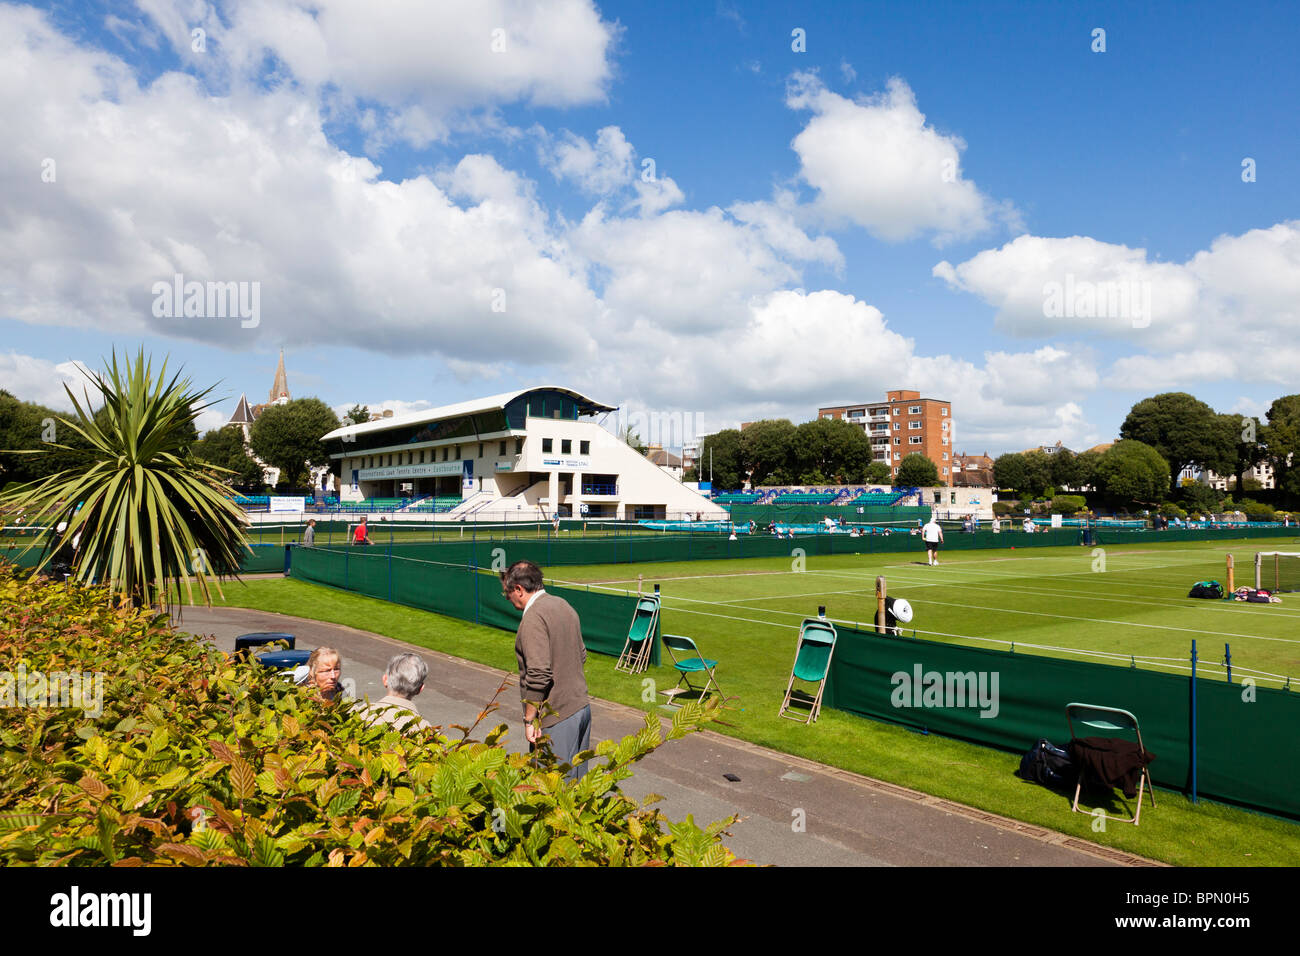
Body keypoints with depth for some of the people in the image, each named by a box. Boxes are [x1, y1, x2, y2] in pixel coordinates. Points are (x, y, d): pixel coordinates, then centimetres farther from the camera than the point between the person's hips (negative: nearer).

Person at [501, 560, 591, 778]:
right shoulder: (563, 605, 11)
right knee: (577, 777, 17)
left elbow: (538, 674, -24)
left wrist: (530, 719, -17)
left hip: (556, 718, -9)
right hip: (581, 707, 9)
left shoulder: (534, 618, -18)